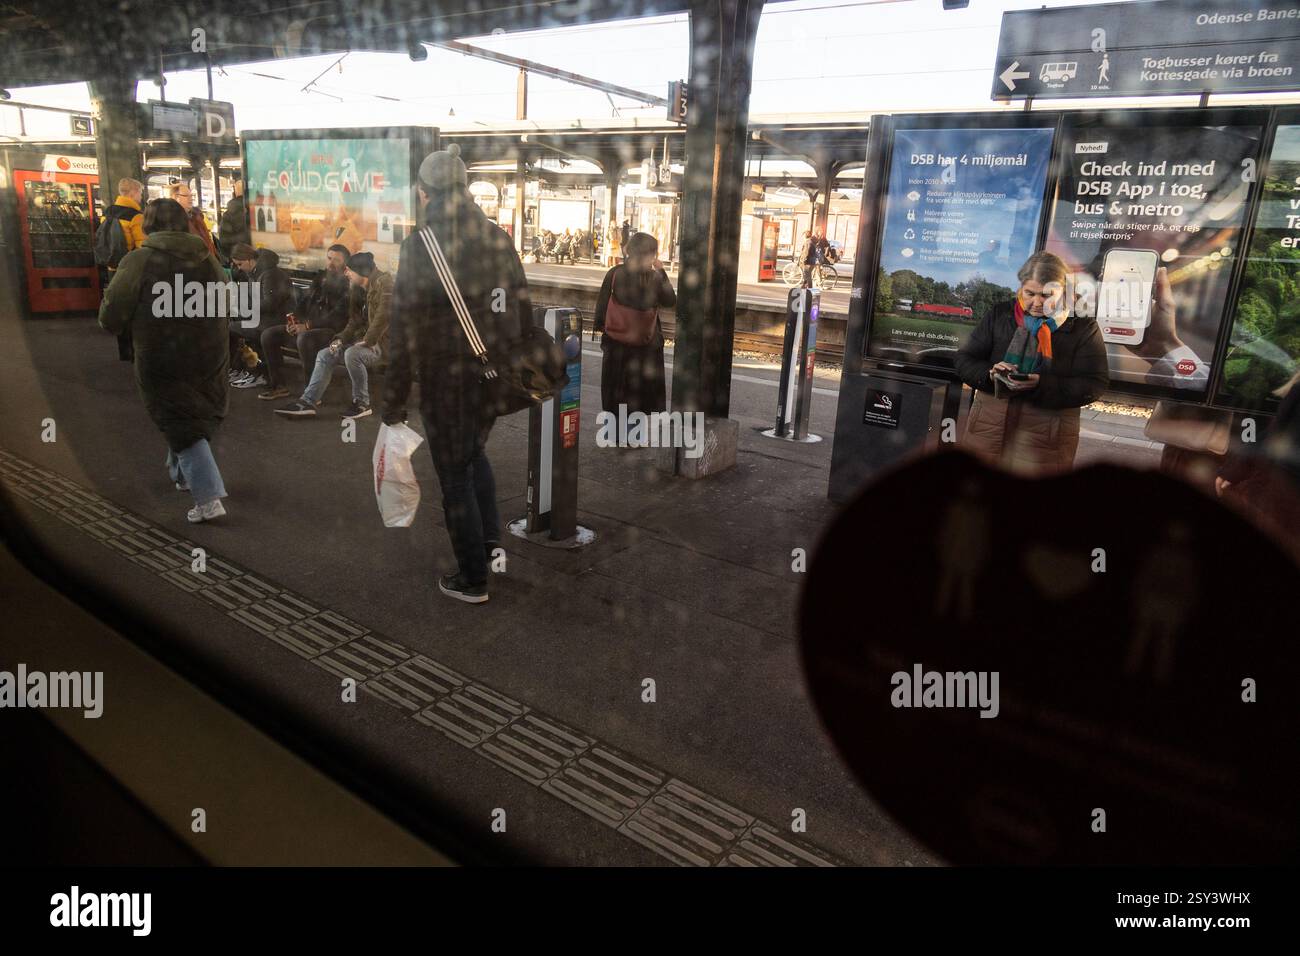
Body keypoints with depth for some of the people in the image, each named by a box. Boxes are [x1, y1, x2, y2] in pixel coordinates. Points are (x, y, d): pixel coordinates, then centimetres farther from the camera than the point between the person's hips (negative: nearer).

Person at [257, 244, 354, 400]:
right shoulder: (320, 280, 17)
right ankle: (278, 386, 3)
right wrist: (294, 318, 1)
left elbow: (337, 317, -19)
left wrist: (307, 325, -22)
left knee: (304, 338, -38)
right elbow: (305, 303, 22)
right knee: (269, 335, -2)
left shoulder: (347, 286, -8)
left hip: (331, 331, -8)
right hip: (308, 327, 8)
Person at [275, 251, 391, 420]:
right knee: (325, 355, 1)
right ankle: (308, 402, -2)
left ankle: (362, 403, -16)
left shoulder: (383, 281, -14)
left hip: (383, 342, -10)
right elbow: (355, 320, 16)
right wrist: (341, 339, 0)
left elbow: (383, 314, -25)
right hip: (366, 339, 10)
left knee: (352, 354, -34)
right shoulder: (361, 290, 16)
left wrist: (368, 341, -23)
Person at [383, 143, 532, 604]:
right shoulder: (498, 238, 2)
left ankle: (472, 580, 18)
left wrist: (395, 396, -8)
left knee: (455, 473, 9)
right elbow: (523, 310, 7)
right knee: (475, 451, 29)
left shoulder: (421, 245, -13)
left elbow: (406, 327, -14)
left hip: (446, 379, -5)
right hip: (497, 372, 5)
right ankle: (491, 540, 25)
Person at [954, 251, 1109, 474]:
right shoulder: (1000, 314, 7)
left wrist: (1042, 385, -22)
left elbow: (1095, 385, -6)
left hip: (1046, 438, -2)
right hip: (989, 430, 2)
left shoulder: (1083, 327, 0)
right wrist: (990, 374, -15)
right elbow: (964, 360, 7)